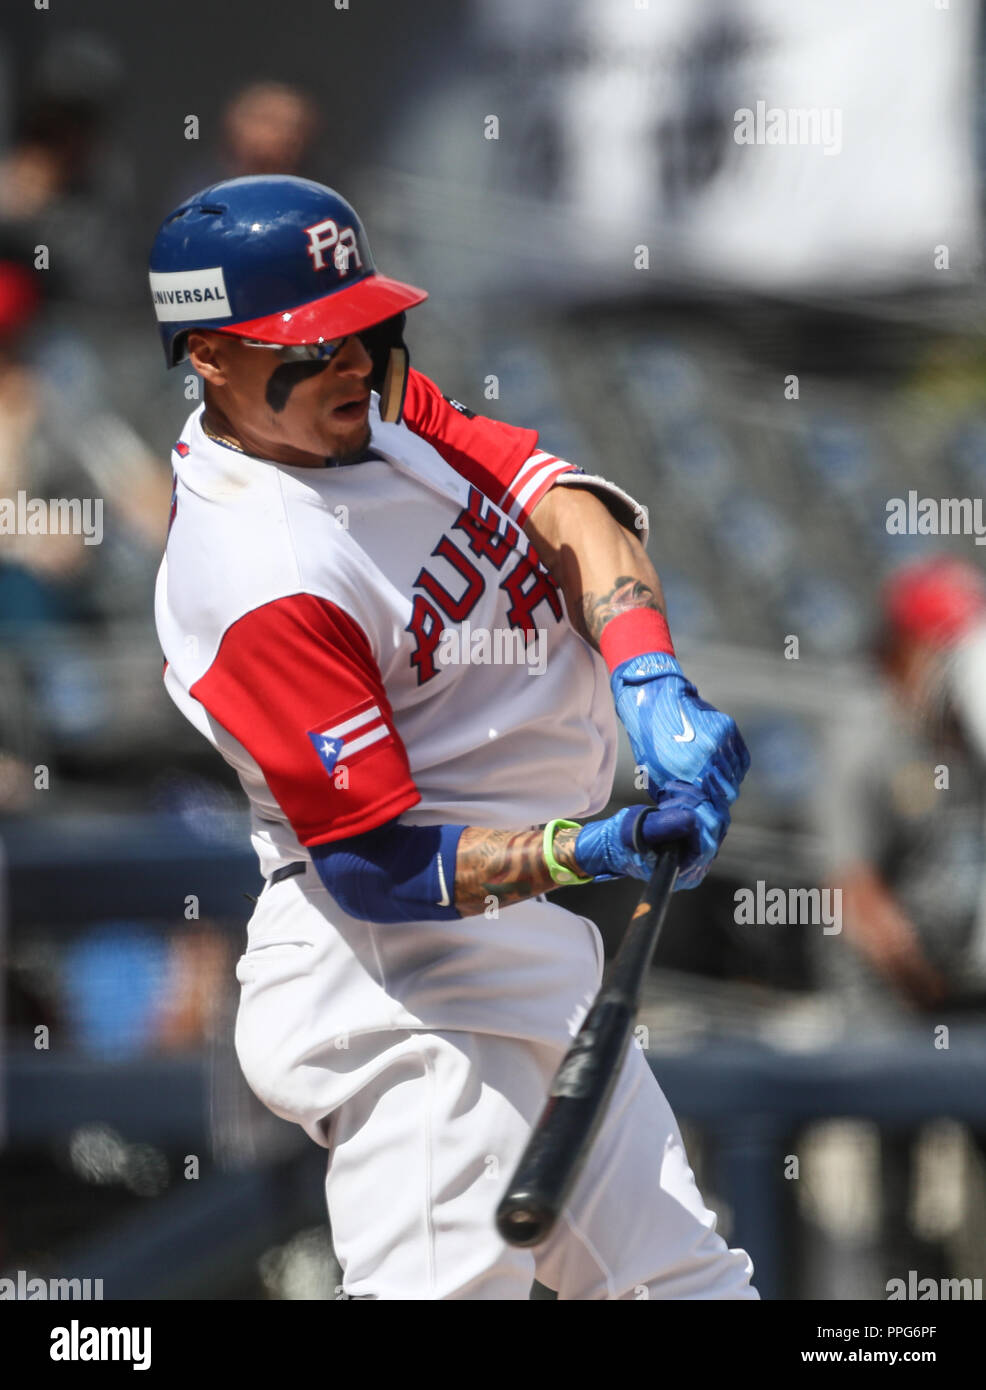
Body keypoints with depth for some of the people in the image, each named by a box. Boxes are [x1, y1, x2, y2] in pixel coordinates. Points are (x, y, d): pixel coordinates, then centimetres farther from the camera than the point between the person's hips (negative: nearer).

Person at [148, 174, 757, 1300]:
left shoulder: (370, 400, 5)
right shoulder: (259, 584, -23)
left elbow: (567, 506, -4)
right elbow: (374, 866, -24)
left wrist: (651, 685, -21)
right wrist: (584, 852, -35)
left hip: (535, 972, 10)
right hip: (411, 999, -10)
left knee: (686, 1284, 15)